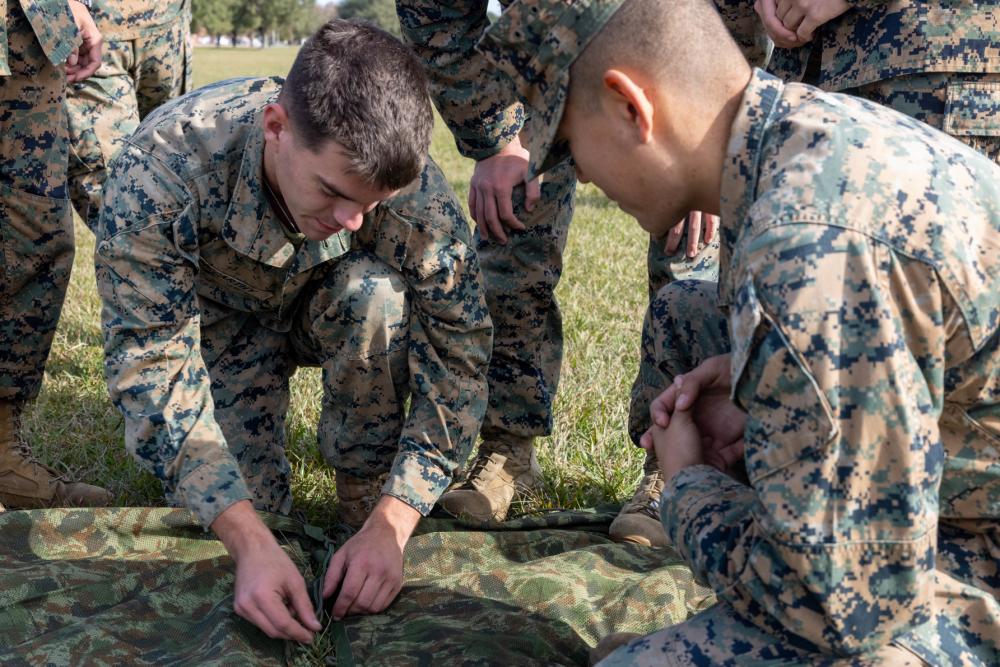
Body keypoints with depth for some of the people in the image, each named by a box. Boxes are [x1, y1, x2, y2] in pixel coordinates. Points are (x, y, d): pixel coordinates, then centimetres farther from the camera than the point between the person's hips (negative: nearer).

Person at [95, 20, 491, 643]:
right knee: (241, 507, -19)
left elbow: (458, 361, -27)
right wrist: (252, 543, -42)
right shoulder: (163, 168, -38)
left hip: (332, 311, 1)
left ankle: (365, 509, -13)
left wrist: (389, 527, -35)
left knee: (377, 295, -33)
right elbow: (151, 366, -34)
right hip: (223, 318, 0)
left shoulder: (415, 187, -34)